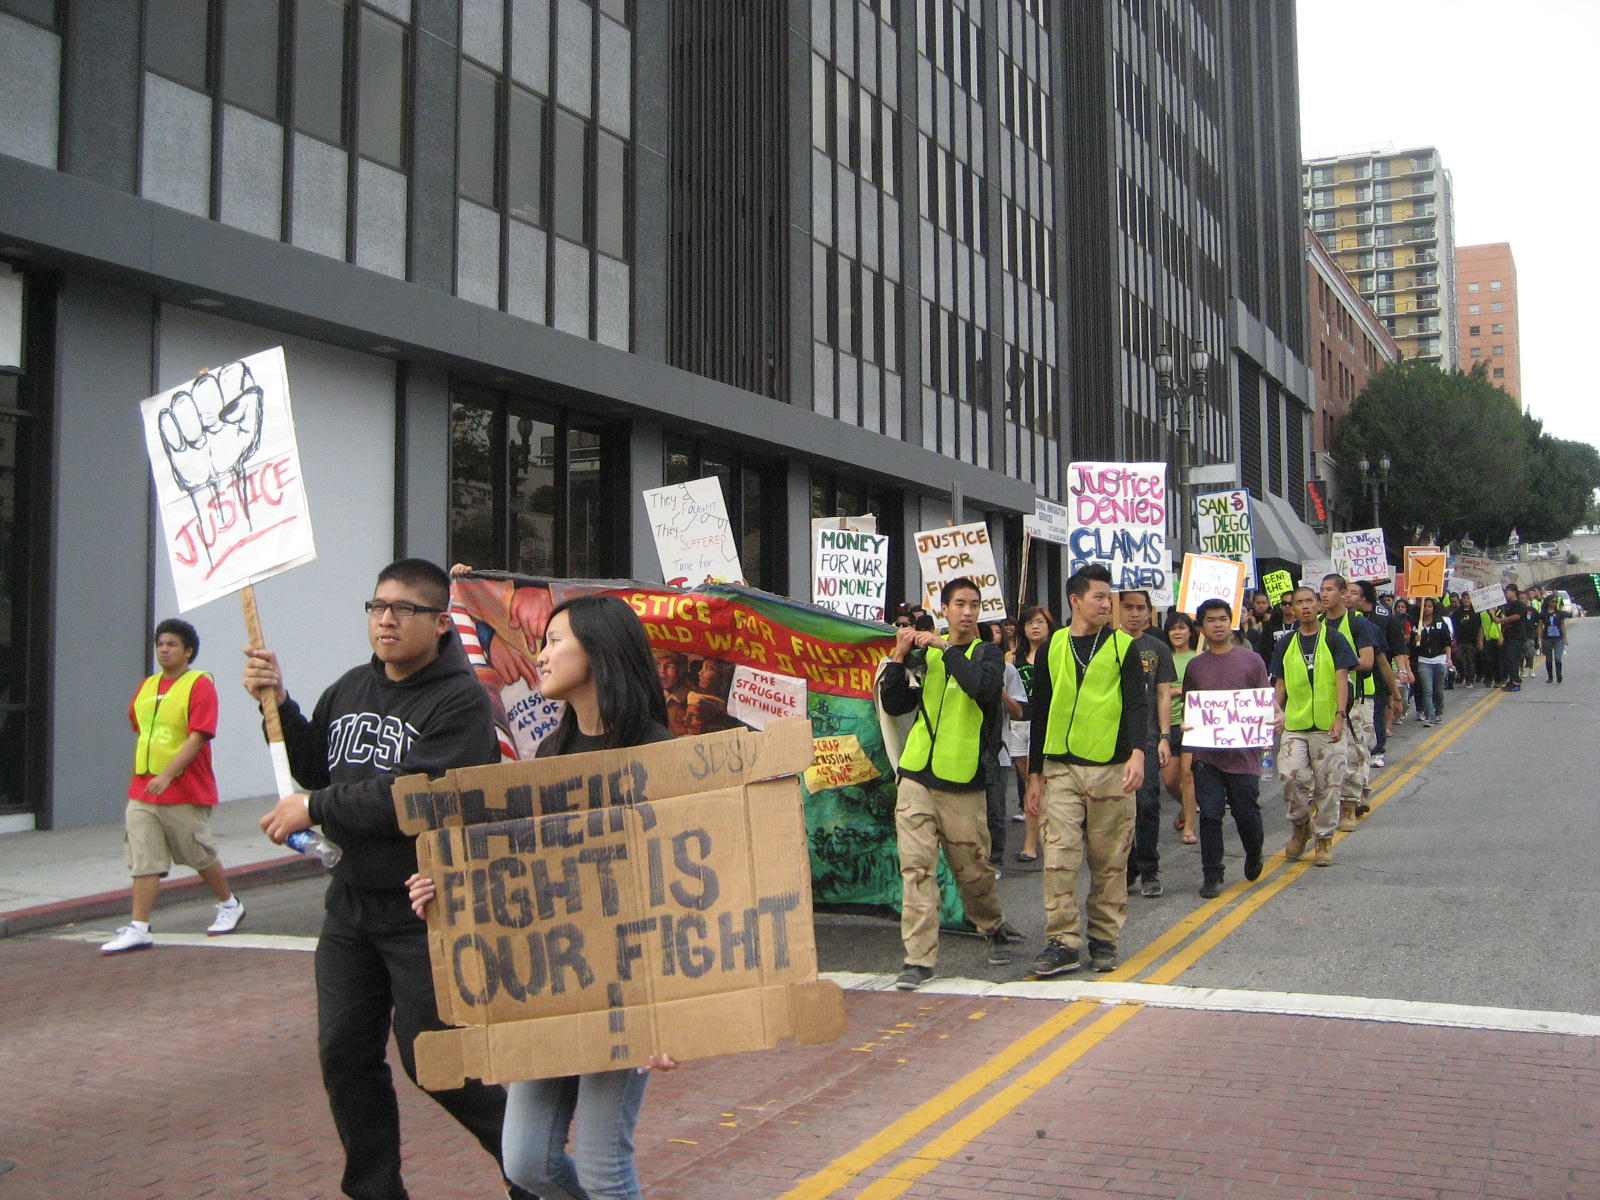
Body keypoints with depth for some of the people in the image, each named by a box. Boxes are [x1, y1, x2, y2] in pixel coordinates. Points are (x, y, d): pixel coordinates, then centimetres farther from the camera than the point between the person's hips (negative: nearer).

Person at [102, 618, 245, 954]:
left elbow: (198, 737, -18)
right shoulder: (146, 687, 12)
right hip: (142, 792, 6)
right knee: (143, 860, -1)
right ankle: (139, 929, -1)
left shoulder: (200, 685, -10)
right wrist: (138, 777, 19)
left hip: (186, 793, -6)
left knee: (201, 855, 8)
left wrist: (166, 776, -25)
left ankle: (229, 905, 29)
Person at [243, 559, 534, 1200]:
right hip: (351, 903, 7)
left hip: (426, 912, -7)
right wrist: (278, 704, 0)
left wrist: (315, 808, -18)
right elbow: (314, 768, 13)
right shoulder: (350, 688, 10)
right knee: (344, 1055, 11)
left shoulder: (461, 700, -15)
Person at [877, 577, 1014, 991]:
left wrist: (947, 648, -16)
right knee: (916, 867, -5)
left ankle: (994, 930, 34)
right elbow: (893, 705, 7)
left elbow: (984, 687, -20)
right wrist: (899, 657, -3)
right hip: (917, 776, 2)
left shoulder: (988, 653, 3)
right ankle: (919, 958, -1)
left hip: (963, 783, -2)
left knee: (973, 870, 7)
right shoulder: (926, 654, 12)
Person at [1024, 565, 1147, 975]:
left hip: (1111, 770, -1)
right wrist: (1034, 775, 10)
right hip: (1060, 770, 1)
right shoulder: (1052, 648, 8)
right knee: (1058, 857, -6)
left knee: (1109, 861, 5)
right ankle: (1062, 942, 0)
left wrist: (1137, 752, -21)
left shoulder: (1123, 647, 4)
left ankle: (1104, 940, 17)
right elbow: (1040, 713, 12)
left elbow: (1136, 705, -3)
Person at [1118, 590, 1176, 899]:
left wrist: (1164, 737, -1)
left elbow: (1163, 695, 8)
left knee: (1146, 803, -8)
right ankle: (1126, 869, 16)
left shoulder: (1158, 648, 9)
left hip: (1146, 735, 0)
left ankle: (1149, 872, 3)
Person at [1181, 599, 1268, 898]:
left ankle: (1254, 857, 35)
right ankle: (1212, 875, 9)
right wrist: (1187, 752, 2)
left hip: (1243, 752, -1)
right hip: (1206, 753, 1)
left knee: (1247, 813, 5)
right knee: (1210, 814, 0)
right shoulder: (1195, 666, 7)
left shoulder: (1251, 660, 2)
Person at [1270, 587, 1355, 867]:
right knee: (1291, 776, -12)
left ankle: (1324, 840, 14)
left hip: (1327, 724, -2)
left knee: (1327, 783, 0)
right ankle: (1300, 825, 13)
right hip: (1294, 724, 2)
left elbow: (1341, 678, -5)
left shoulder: (1333, 639, 1)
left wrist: (1339, 716, -16)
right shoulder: (1286, 643, 11)